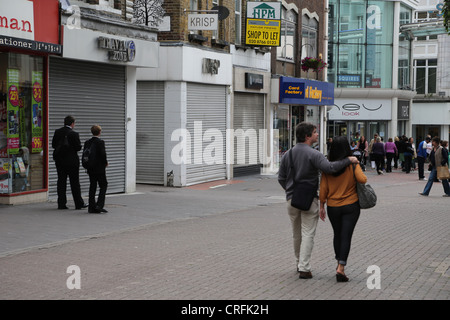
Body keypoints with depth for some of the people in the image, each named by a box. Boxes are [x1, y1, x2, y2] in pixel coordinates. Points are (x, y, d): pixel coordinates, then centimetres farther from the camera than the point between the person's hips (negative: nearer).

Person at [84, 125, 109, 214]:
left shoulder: (87, 143, 5)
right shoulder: (100, 142, -13)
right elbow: (103, 154, -17)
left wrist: (88, 164, 16)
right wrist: (106, 163, 0)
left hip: (90, 169, 6)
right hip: (100, 169, -6)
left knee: (92, 187, 9)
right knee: (103, 186, 4)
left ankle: (92, 207, 8)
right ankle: (99, 205, -6)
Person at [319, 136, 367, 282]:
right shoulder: (353, 164, -9)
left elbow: (323, 189, -3)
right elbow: (362, 179, -20)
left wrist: (322, 207, 6)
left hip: (333, 207, 2)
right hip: (351, 206, -2)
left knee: (337, 235, 19)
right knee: (346, 236, -2)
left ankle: (339, 263, 31)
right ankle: (341, 267, -12)